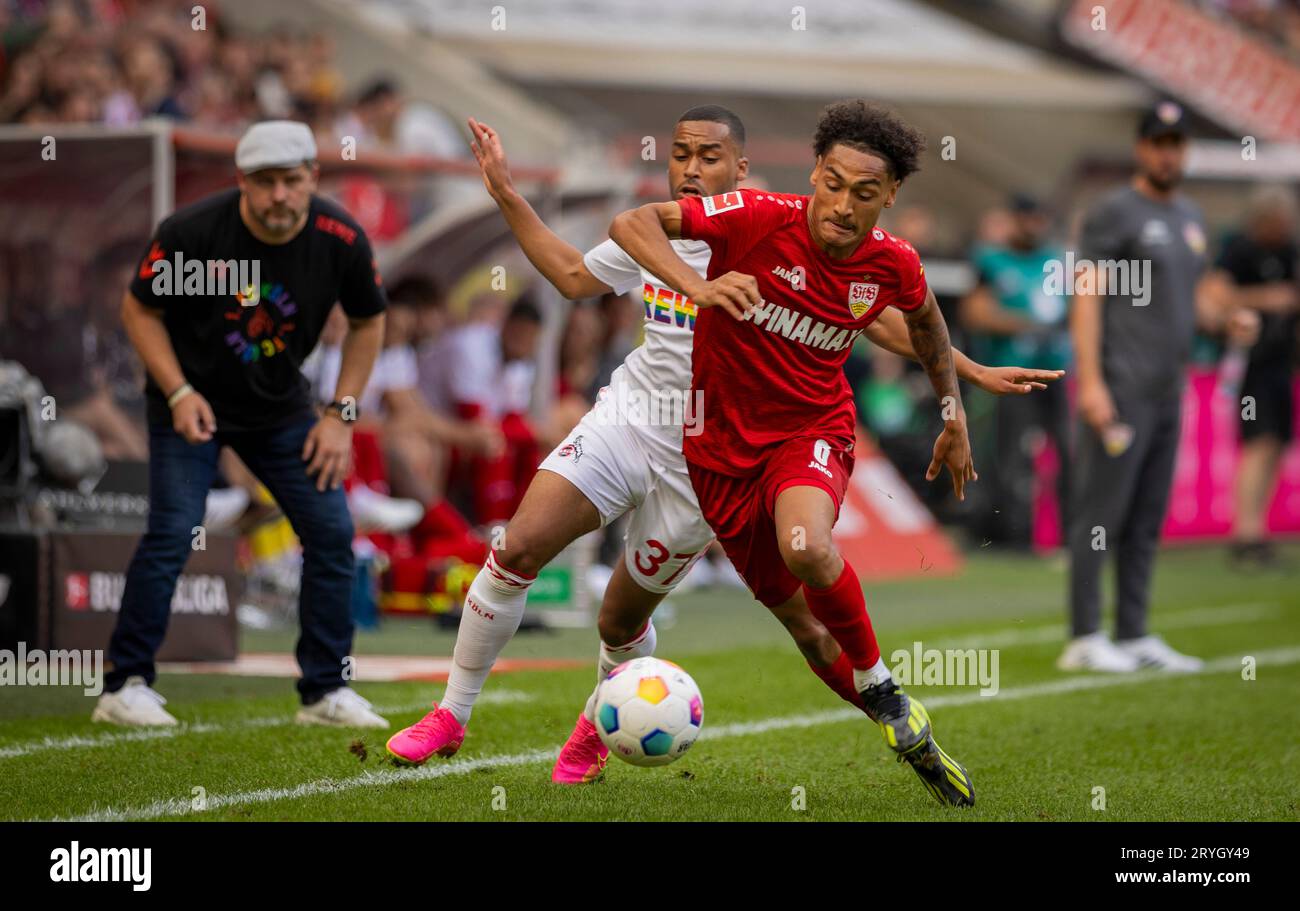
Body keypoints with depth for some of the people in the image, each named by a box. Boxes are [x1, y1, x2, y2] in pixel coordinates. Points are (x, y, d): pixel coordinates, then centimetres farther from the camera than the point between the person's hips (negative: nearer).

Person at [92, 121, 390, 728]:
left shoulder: (341, 240, -16)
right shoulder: (190, 232, -23)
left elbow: (368, 322, 2)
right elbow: (139, 309, -8)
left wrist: (341, 414, -3)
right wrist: (179, 394, -18)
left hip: (281, 406, 3)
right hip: (192, 398, -3)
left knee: (332, 531, -2)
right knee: (173, 531, -15)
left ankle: (326, 690, 11)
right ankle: (125, 686, -4)